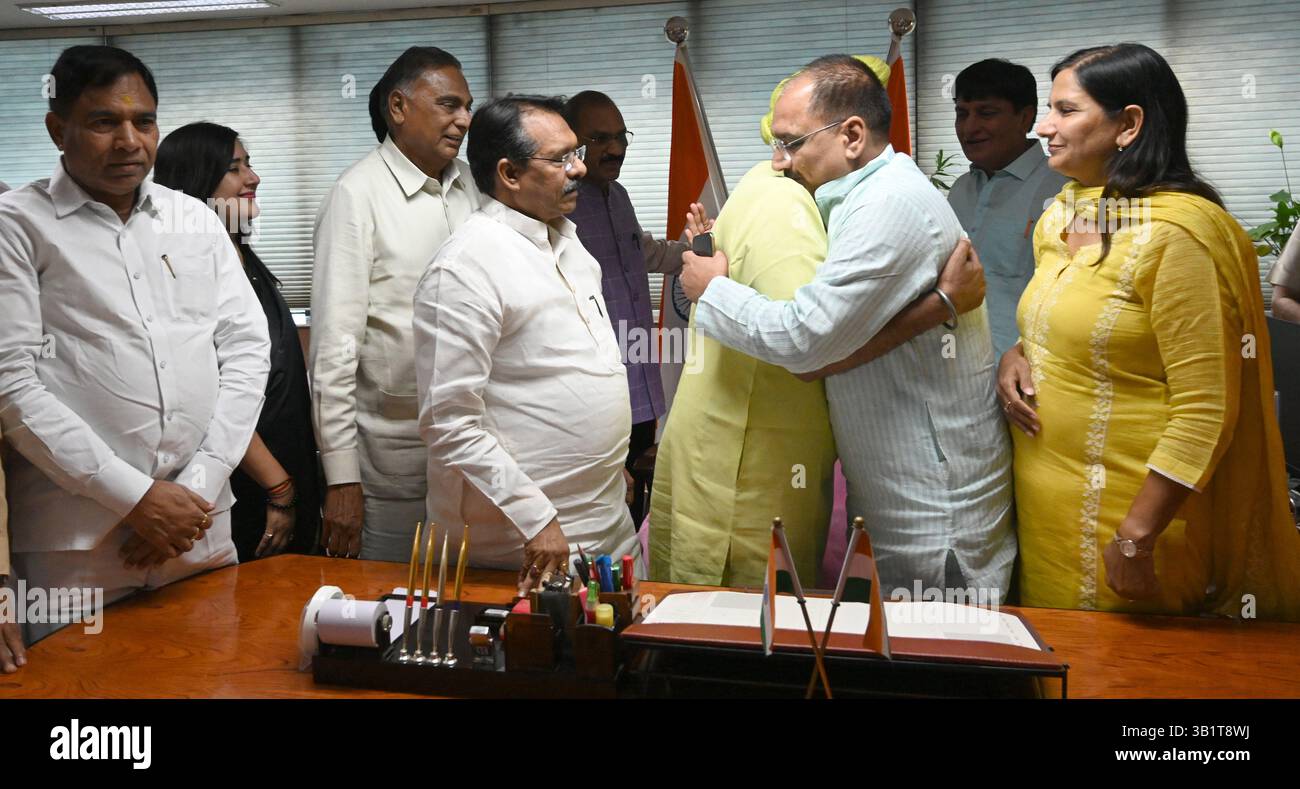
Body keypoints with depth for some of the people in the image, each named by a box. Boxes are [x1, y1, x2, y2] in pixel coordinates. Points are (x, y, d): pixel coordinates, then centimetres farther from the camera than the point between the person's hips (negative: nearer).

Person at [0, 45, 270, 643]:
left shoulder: (195, 220, 11)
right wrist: (134, 497, -13)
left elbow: (246, 349, 6)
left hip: (203, 529, 4)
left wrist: (200, 483, -5)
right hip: (76, 546, -4)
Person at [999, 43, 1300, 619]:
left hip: (1129, 508, -7)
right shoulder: (1060, 217, 8)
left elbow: (1205, 413, -19)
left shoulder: (1177, 232, -17)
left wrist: (1136, 537, -21)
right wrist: (1016, 356, 1)